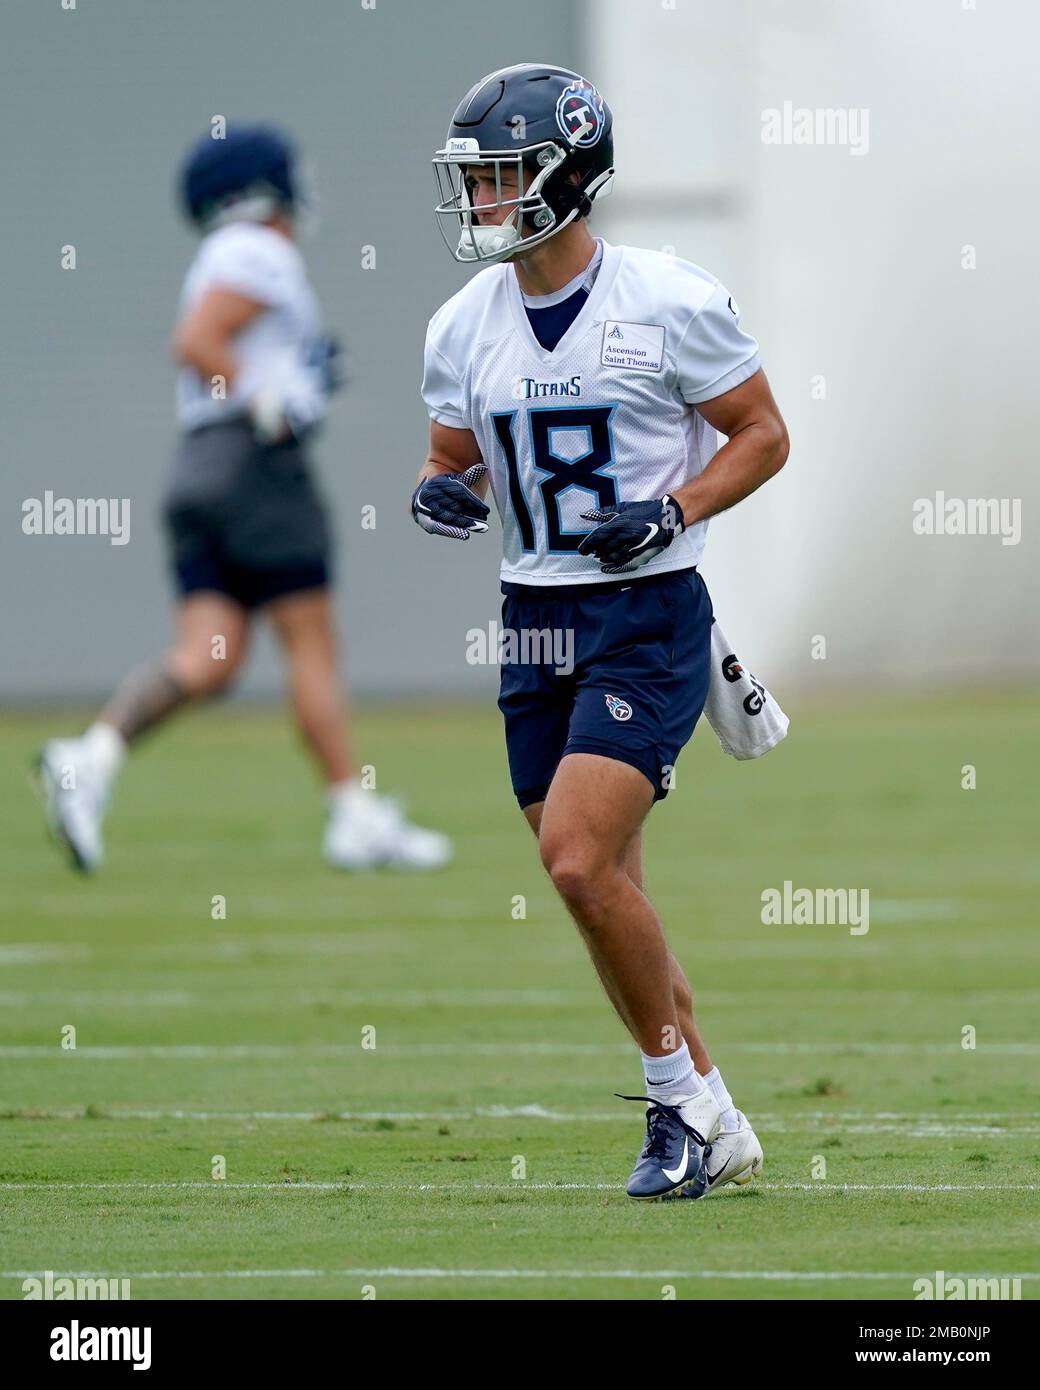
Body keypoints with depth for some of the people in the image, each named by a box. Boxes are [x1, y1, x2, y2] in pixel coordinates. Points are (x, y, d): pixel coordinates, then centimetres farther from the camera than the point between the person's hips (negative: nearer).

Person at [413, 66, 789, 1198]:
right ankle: (714, 1128, 21)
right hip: (535, 624, 6)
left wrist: (670, 514, -17)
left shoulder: (670, 304, -10)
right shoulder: (466, 327, 5)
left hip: (648, 617, -6)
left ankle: (680, 1094, -3)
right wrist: (441, 496, -6)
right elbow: (454, 460, 18)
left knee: (581, 862, -19)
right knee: (605, 896, 8)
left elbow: (763, 436, -2)